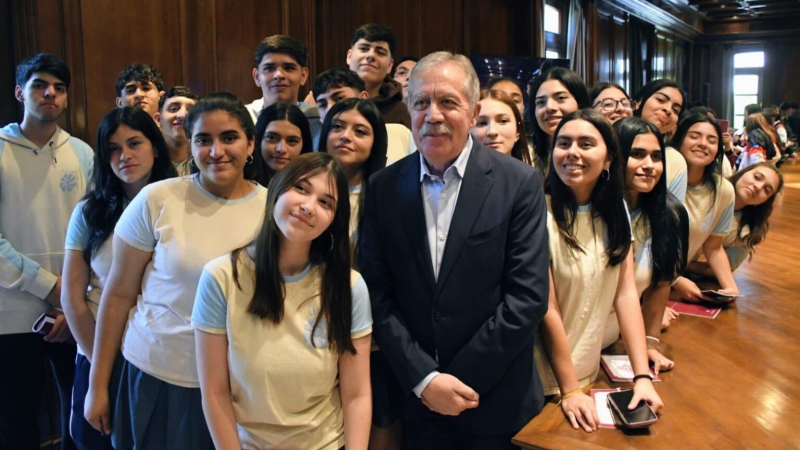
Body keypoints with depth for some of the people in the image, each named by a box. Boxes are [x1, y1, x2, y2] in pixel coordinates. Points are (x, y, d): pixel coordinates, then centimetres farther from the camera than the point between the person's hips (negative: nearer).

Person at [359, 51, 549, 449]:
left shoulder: (519, 183, -9)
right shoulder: (383, 188, -2)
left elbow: (529, 295, -12)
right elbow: (376, 294, -3)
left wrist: (460, 381, -13)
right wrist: (424, 379, -11)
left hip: (495, 401, -1)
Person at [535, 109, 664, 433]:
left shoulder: (614, 211, -1)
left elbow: (626, 293, -5)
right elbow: (547, 310, -18)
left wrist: (642, 376, -10)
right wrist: (569, 390, -14)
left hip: (590, 372, 6)